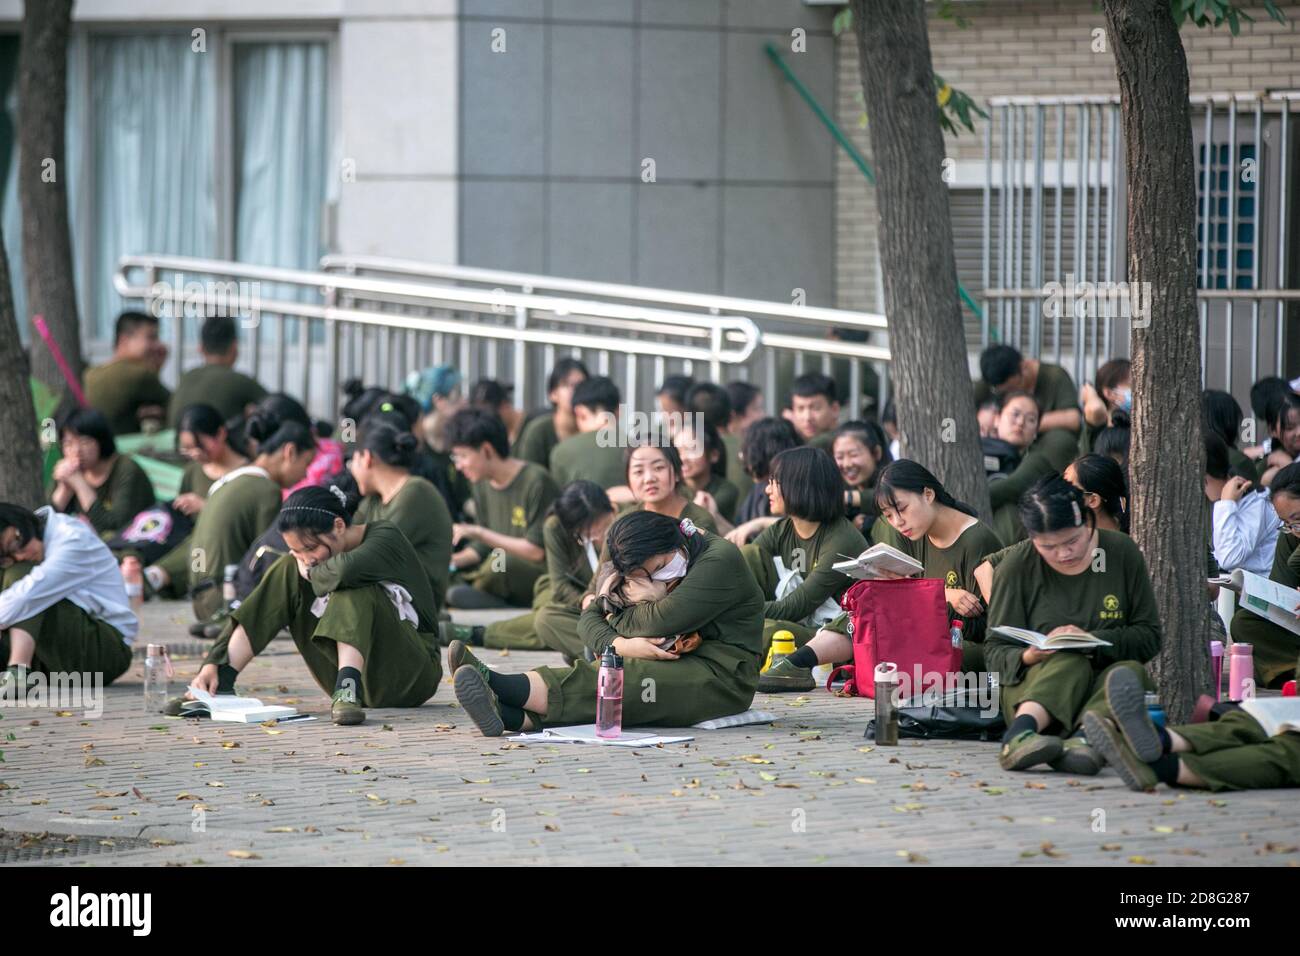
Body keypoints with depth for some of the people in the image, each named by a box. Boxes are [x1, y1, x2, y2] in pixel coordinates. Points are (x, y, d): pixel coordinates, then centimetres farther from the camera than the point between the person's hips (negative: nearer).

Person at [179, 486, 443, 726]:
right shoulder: (298, 564, 4)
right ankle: (221, 686, -17)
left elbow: (348, 569, -35)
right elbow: (258, 614, -6)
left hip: (413, 675, -5)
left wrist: (313, 574, -14)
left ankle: (348, 689, -43)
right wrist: (213, 664, -18)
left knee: (353, 589, -27)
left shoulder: (385, 537, -13)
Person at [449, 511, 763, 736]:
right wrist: (621, 645, -18)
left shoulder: (720, 558, -10)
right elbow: (590, 620, 5)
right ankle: (506, 713, -50)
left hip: (719, 675, -7)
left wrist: (615, 617, 0)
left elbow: (663, 621, -18)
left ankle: (501, 687, -47)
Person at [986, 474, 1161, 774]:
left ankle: (1085, 737, -61)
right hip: (1034, 688, -1)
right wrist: (1026, 658, -22)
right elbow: (995, 649, 1)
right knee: (1071, 662, -35)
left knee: (1129, 672, -33)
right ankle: (1022, 731, -62)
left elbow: (1149, 637, 0)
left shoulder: (1122, 553, 1)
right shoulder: (1016, 566, -1)